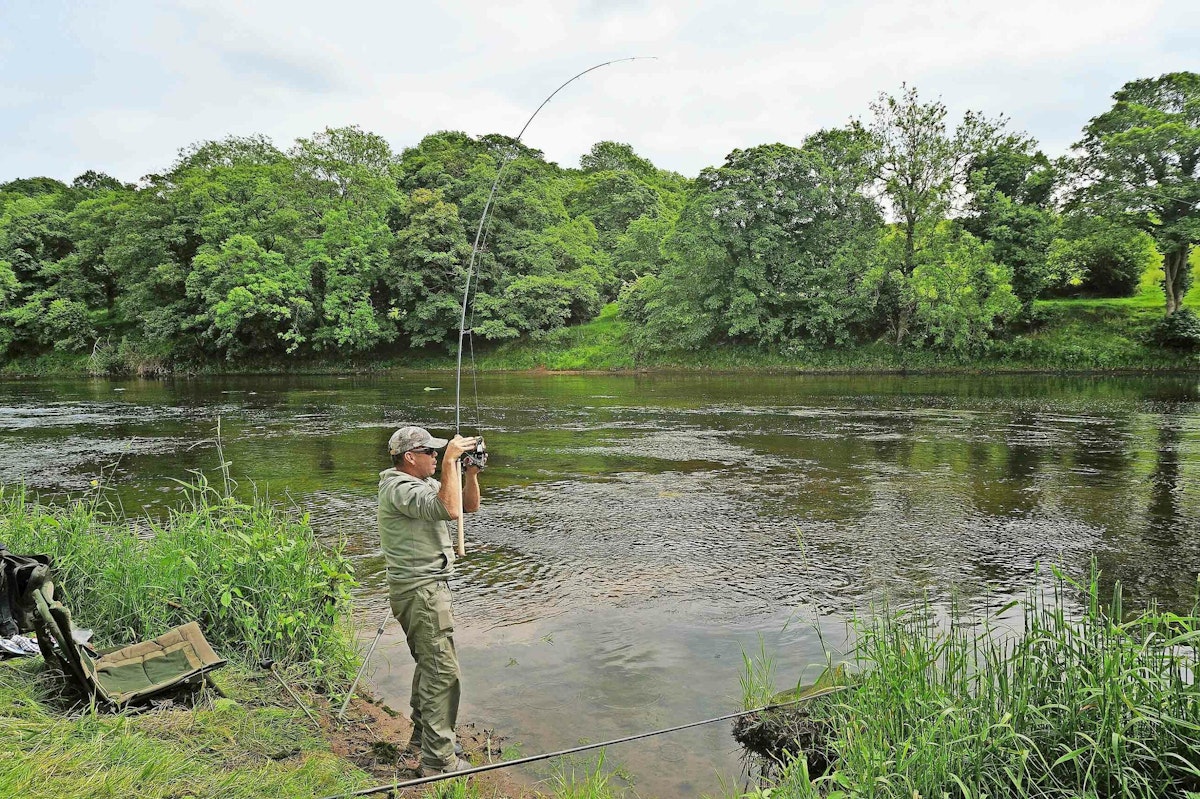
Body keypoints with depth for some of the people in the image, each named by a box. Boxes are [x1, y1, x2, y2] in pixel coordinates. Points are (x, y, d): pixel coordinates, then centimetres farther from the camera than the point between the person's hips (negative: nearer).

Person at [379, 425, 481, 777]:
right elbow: (448, 509, -34)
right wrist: (450, 461, -28)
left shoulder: (424, 483, 13)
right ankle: (439, 760, -3)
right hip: (421, 592, -11)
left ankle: (423, 736, 36)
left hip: (429, 587, 11)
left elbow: (469, 505, 13)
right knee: (442, 671, -9)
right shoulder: (400, 488, -18)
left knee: (429, 665, 21)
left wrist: (471, 474, -3)